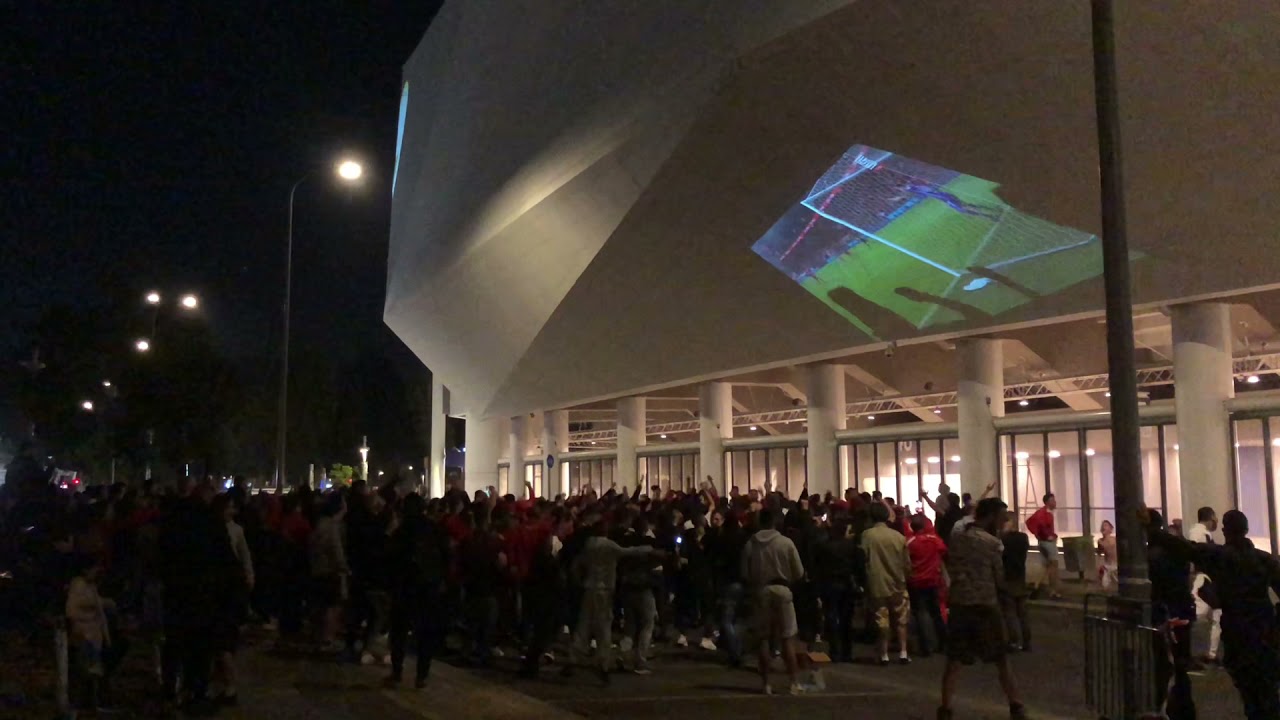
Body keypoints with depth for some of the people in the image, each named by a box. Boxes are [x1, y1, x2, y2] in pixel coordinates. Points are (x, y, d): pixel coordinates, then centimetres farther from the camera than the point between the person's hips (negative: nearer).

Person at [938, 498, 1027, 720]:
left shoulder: (955, 539, 4)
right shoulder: (993, 543, -11)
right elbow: (999, 577, -2)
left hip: (959, 605, 4)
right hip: (985, 606, -4)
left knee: (954, 662, 6)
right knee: (1001, 660, 11)